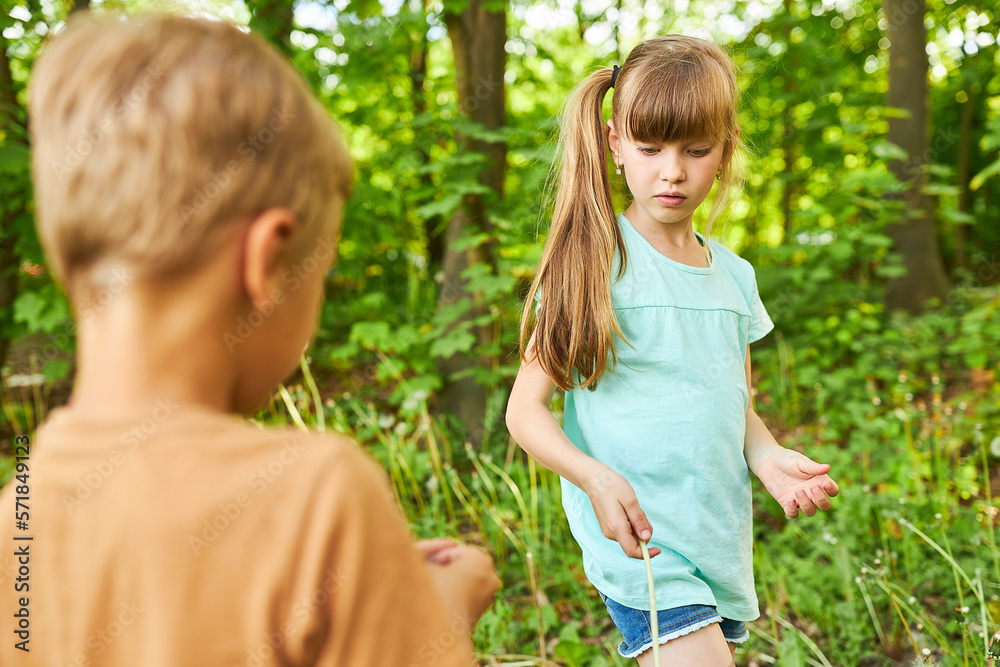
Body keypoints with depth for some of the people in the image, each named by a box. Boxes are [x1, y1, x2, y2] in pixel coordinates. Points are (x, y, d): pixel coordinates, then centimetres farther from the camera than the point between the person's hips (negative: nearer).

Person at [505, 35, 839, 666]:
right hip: (639, 541, -6)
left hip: (723, 544, 6)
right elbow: (526, 408, -8)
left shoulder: (734, 276, 9)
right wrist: (595, 476, -25)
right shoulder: (593, 262, -8)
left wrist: (771, 459, -3)